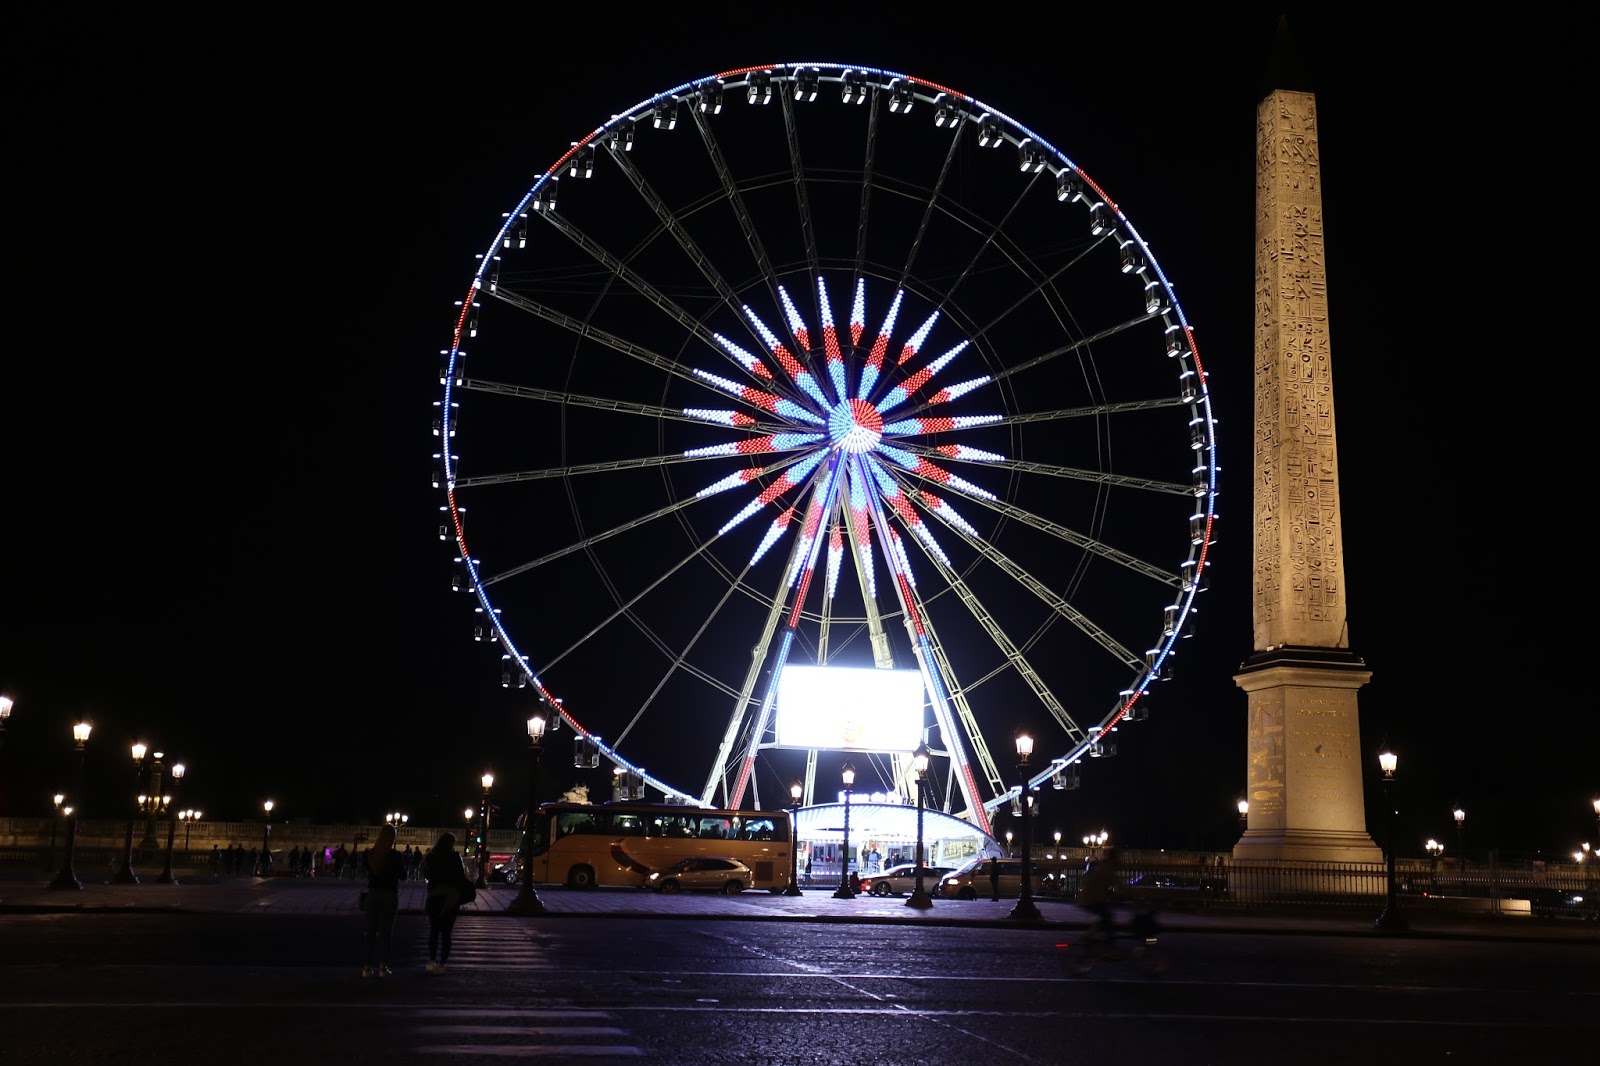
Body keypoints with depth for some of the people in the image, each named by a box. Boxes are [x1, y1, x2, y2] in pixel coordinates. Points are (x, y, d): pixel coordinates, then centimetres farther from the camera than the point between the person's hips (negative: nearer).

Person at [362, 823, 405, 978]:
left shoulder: (370, 854, -2)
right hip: (389, 894, -3)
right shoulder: (395, 855, -12)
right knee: (386, 931, 4)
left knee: (371, 931, 9)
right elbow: (403, 875, -3)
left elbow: (368, 872, 11)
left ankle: (367, 966, 9)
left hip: (373, 894, 3)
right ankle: (383, 966, 5)